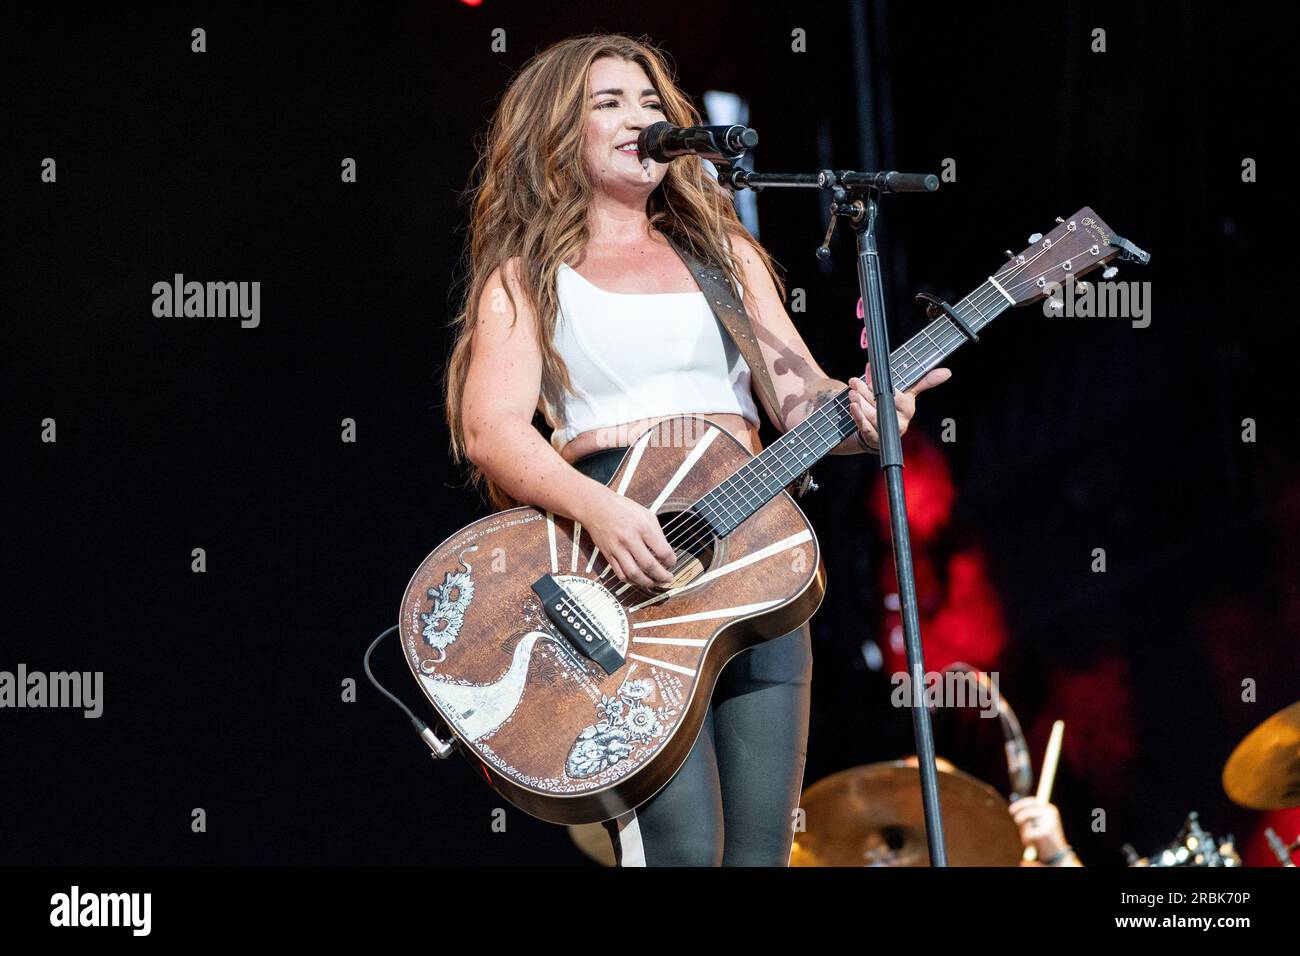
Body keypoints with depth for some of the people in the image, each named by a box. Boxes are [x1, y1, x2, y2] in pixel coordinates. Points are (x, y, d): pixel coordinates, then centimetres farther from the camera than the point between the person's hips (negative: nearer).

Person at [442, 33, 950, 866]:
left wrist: (860, 411, -13)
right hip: (615, 576, -4)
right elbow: (492, 430, -6)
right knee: (682, 850, -19)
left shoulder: (725, 254, 22)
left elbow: (799, 392, 12)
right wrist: (600, 511, -24)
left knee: (761, 849, -3)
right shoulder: (527, 279, 9)